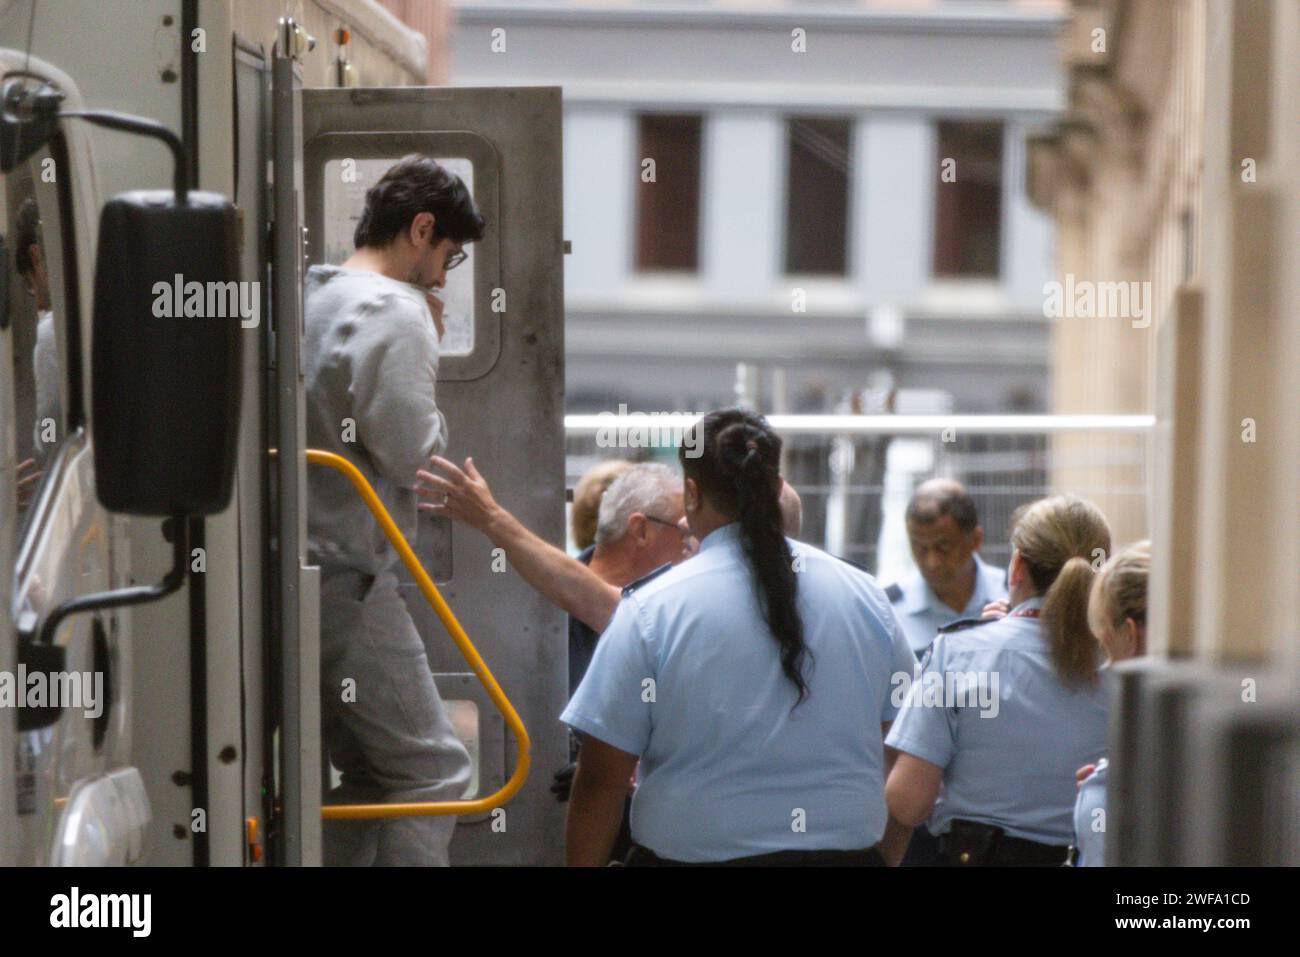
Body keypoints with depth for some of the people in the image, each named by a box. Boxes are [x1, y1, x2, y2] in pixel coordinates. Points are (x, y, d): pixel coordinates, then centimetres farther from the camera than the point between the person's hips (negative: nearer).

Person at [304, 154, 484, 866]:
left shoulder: (314, 300, 15)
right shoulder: (395, 311, -11)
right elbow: (413, 451, -17)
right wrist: (430, 353, -1)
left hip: (297, 573, 9)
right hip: (350, 577, -9)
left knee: (370, 772, 16)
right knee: (431, 770, -4)